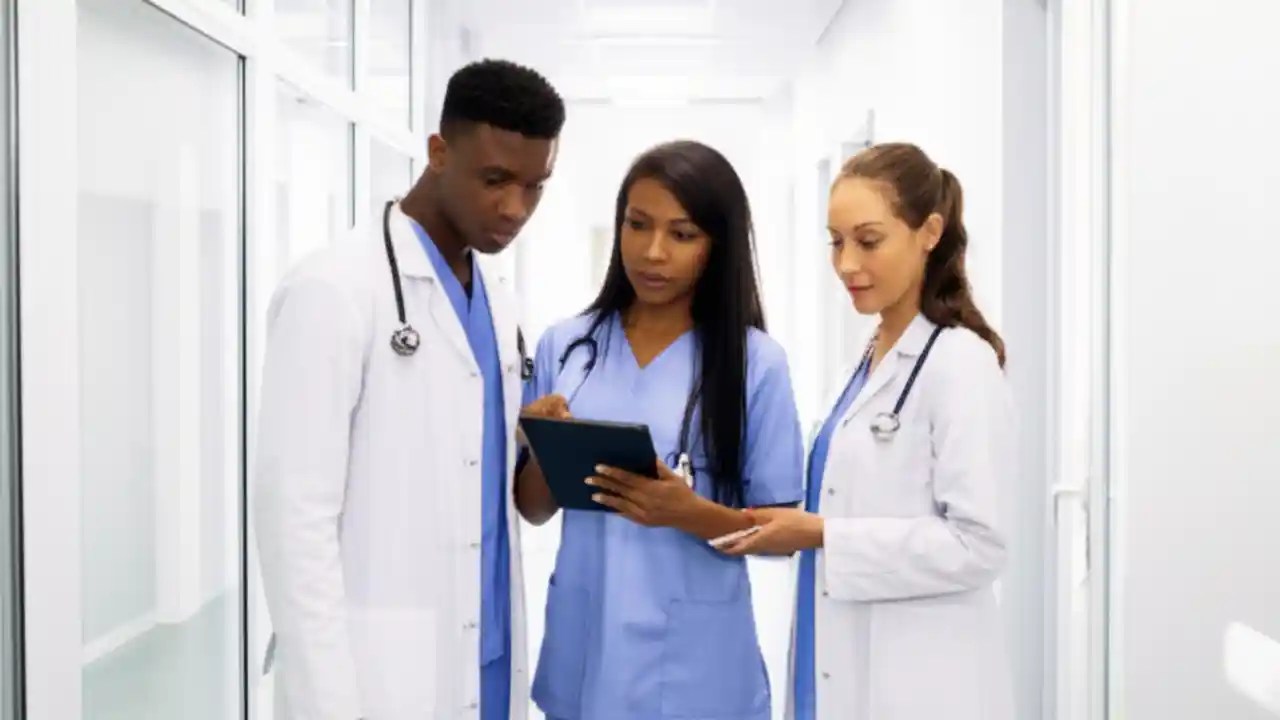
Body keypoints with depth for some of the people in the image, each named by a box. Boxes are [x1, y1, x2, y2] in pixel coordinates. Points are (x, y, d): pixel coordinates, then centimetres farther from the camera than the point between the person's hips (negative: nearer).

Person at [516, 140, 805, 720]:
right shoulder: (564, 346, 0)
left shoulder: (755, 361, -8)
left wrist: (690, 514, -21)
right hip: (585, 644, 2)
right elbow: (534, 510, 7)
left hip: (693, 660, -2)